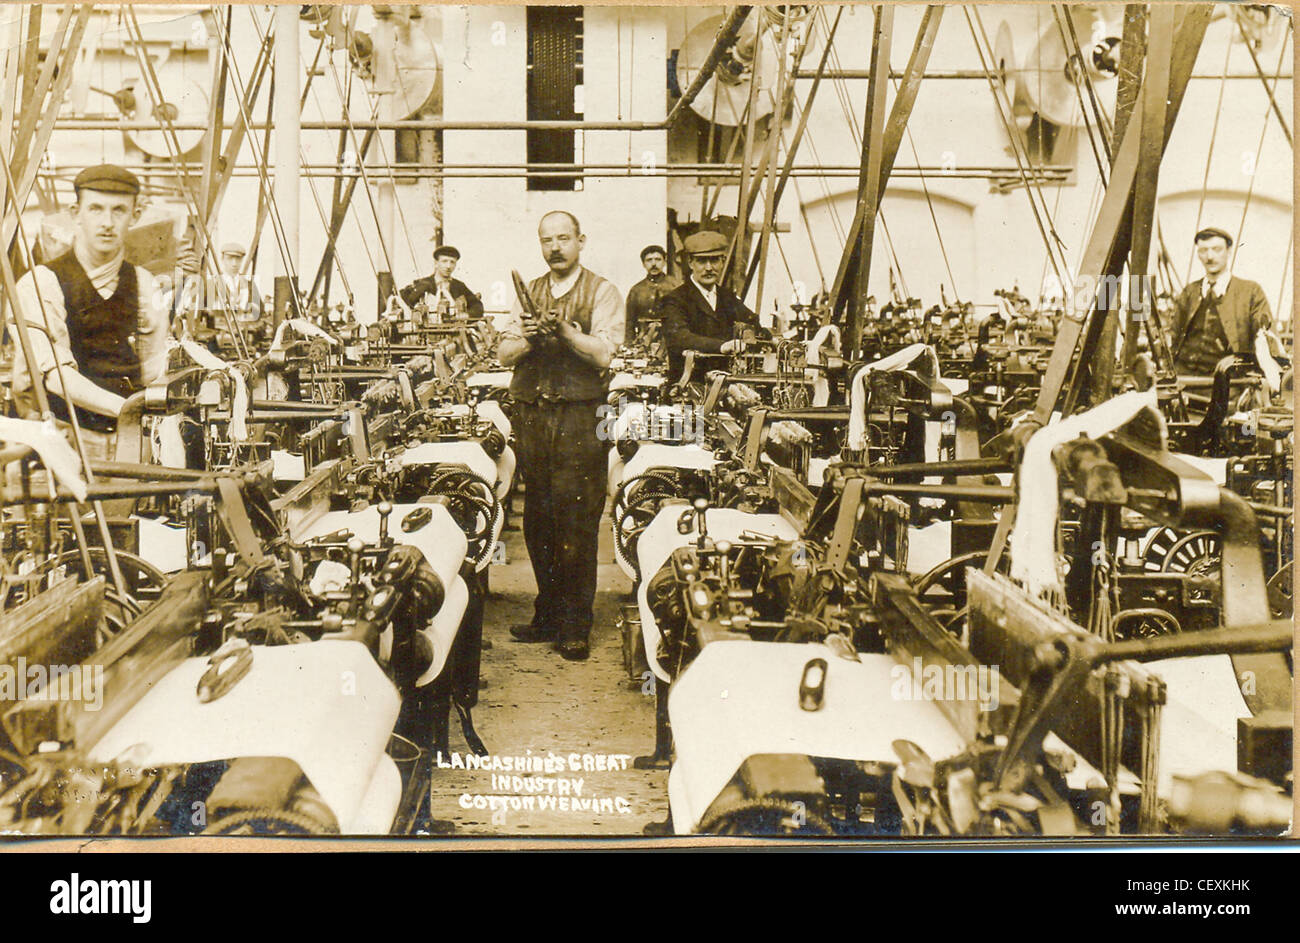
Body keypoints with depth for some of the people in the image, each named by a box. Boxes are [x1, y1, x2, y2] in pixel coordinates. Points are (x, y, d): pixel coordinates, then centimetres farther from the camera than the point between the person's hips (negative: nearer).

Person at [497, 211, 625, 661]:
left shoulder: (602, 292, 3)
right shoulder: (528, 292, 18)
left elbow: (603, 353, -10)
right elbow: (504, 354, 10)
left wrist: (565, 329, -23)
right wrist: (527, 338, -10)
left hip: (580, 416, -5)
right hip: (533, 415, 5)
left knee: (577, 522, -6)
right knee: (537, 518, 8)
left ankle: (575, 625, 2)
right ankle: (547, 614, 20)